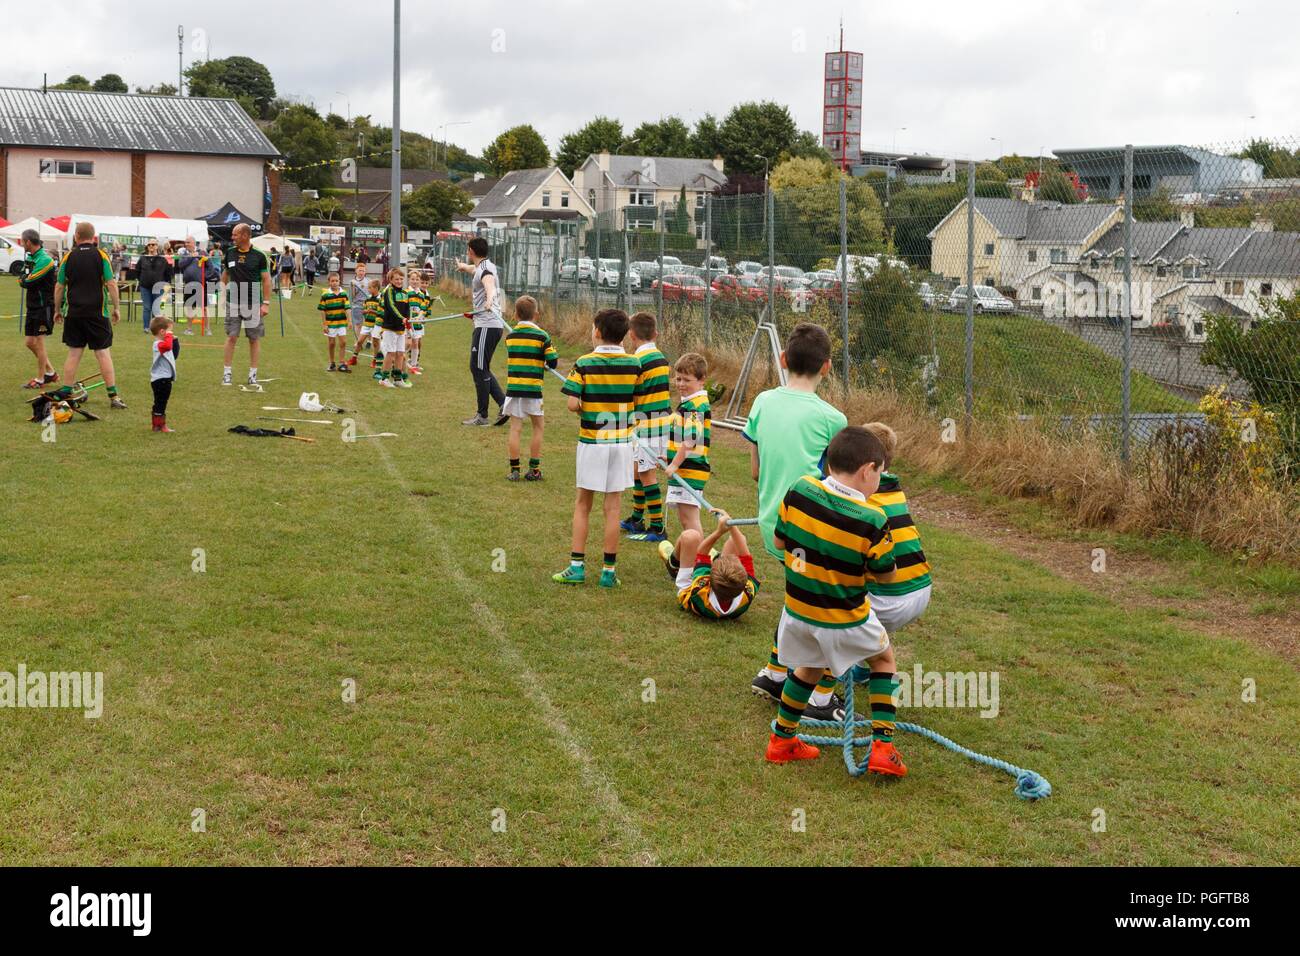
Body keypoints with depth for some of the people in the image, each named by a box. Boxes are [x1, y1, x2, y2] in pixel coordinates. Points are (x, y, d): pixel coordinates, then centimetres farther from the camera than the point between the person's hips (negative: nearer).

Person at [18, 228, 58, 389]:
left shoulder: (44, 260, -18)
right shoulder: (30, 257, 11)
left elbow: (27, 283, -19)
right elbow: (24, 280, 13)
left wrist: (24, 279, 1)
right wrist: (25, 278, -7)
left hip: (44, 307, -9)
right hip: (33, 306, 9)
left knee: (39, 343, -4)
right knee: (29, 342, 10)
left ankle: (40, 380, 5)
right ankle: (51, 372, 22)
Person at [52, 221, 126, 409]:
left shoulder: (68, 257, 2)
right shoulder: (101, 256, -4)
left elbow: (59, 287, 5)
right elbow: (111, 284, -8)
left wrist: (57, 310, 16)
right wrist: (116, 308, 1)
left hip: (74, 314, 2)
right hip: (98, 314, -2)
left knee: (73, 354, 8)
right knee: (103, 353, 1)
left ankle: (65, 394, 11)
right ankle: (113, 396, -1)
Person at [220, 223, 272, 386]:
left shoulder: (258, 256, -4)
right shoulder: (230, 254, 6)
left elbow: (266, 280, -2)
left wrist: (266, 303, -7)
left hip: (253, 303, -2)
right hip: (233, 302, 2)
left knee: (254, 338, 3)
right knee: (231, 337, 0)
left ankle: (253, 374, 11)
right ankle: (227, 373, 6)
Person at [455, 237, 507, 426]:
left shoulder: (485, 270, -13)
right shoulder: (483, 267, 18)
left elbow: (489, 284, -37)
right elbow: (472, 268, 45)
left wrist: (489, 300, -59)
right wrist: (462, 266, 67)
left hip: (487, 326, -10)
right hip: (486, 325, 10)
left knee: (479, 368, -6)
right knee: (480, 368, 11)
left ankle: (482, 416, -1)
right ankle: (504, 405, 6)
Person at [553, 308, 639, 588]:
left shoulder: (585, 363, -10)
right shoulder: (634, 364, -2)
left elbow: (573, 404, -13)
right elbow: (639, 402, 2)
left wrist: (586, 407, 7)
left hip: (592, 441, -2)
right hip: (622, 440, 2)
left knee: (583, 504, 11)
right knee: (612, 507, 7)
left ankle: (577, 566, 9)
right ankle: (609, 570, 9)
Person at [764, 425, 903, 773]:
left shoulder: (799, 490, -13)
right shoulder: (871, 520, -23)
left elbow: (779, 540, 1)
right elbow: (885, 572, -9)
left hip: (797, 610, 4)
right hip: (845, 620, -4)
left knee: (809, 667, 30)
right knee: (884, 659, 22)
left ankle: (782, 740, 39)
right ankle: (882, 747, 14)